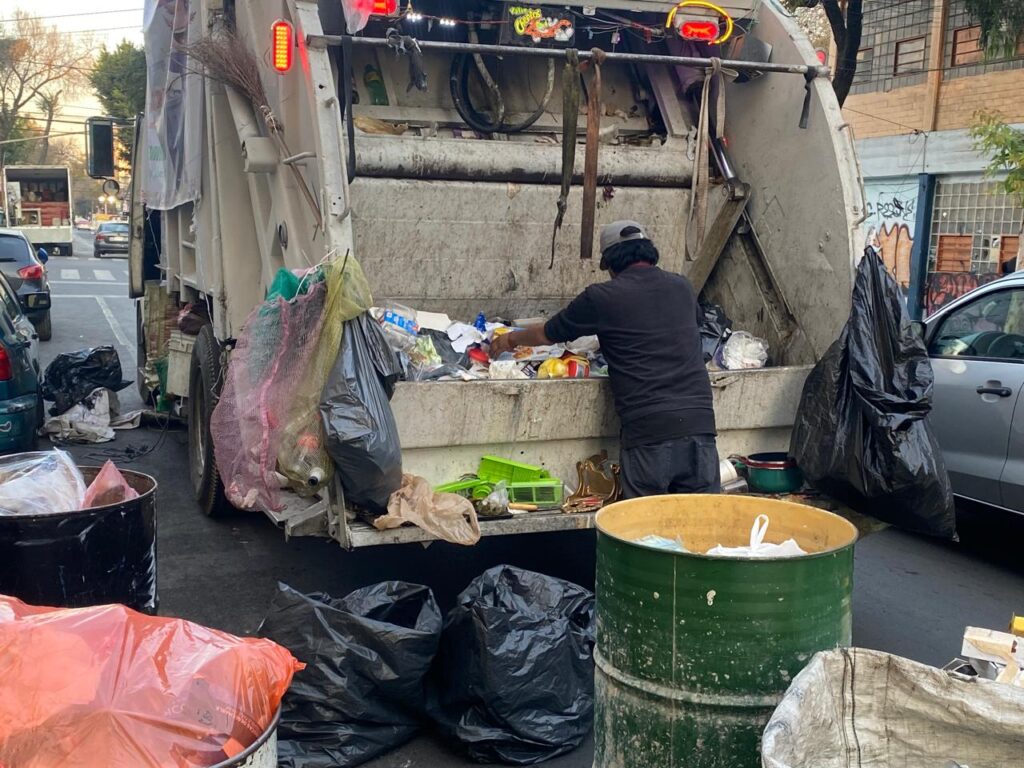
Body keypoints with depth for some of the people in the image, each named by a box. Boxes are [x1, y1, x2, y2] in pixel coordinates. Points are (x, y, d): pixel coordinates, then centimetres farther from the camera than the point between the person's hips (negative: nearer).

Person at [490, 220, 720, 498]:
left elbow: (546, 334, 16)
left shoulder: (603, 298, 1)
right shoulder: (682, 287, 14)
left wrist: (510, 339, 36)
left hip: (647, 435, -4)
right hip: (699, 423, 4)